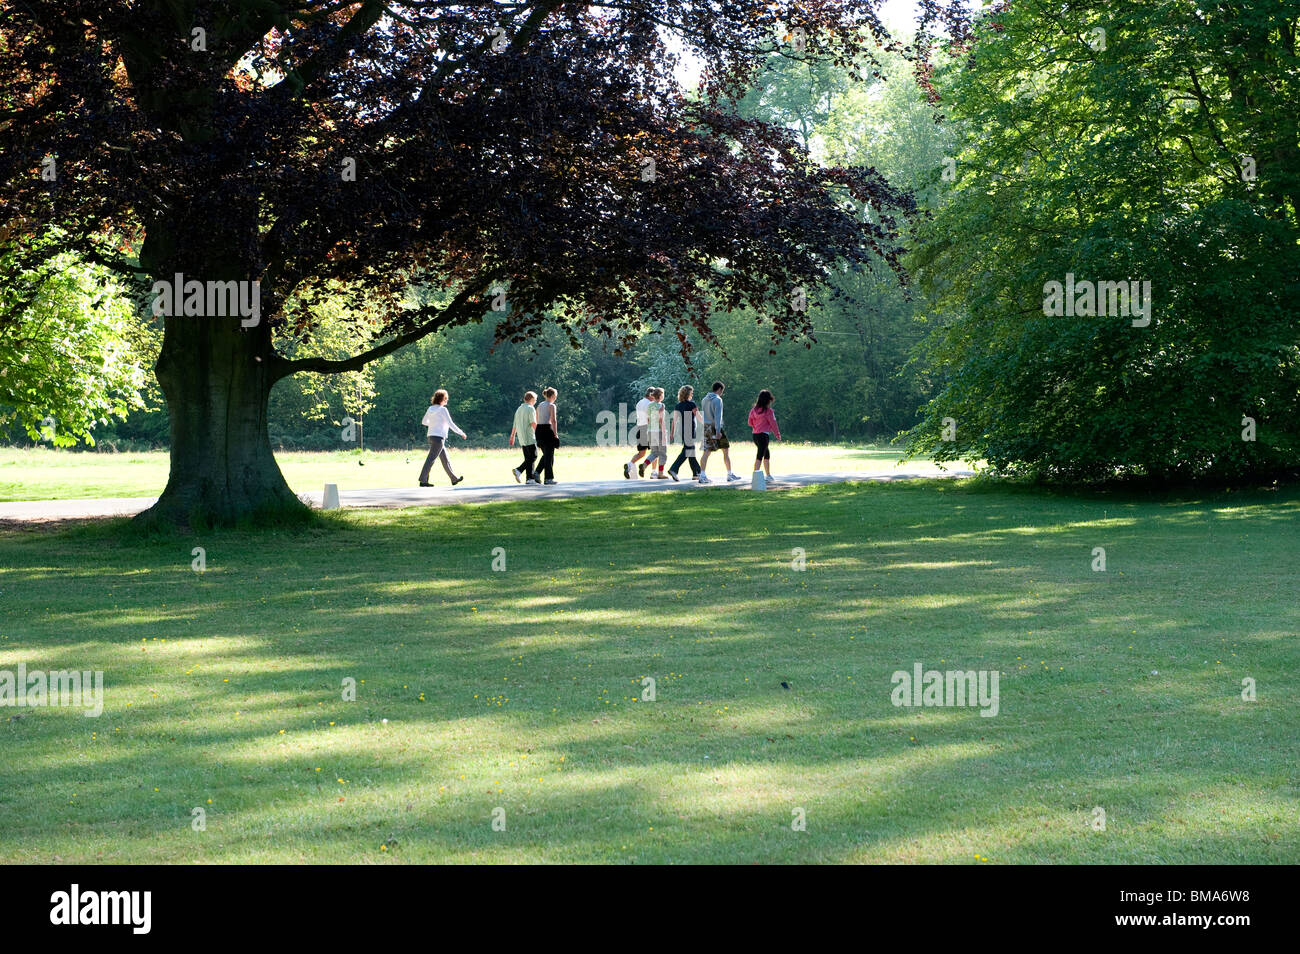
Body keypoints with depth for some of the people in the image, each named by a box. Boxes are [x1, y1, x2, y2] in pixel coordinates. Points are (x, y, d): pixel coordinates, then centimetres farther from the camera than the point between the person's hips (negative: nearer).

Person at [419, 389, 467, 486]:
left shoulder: (430, 409, 10)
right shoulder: (443, 409, -11)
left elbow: (424, 422, 19)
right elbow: (450, 424, -11)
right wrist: (461, 433, -2)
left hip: (431, 436, 8)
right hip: (438, 437, -8)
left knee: (445, 459, 15)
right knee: (431, 459, -9)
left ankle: (454, 479, 23)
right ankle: (423, 480, -12)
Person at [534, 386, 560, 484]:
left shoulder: (539, 405, 14)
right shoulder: (551, 405, -8)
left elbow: (537, 420, 16)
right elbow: (553, 420, -14)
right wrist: (556, 434, -13)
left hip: (539, 429, 7)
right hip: (547, 429, -7)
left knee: (546, 454, 17)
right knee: (549, 455, 0)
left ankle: (537, 472, 1)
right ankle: (549, 478, 3)